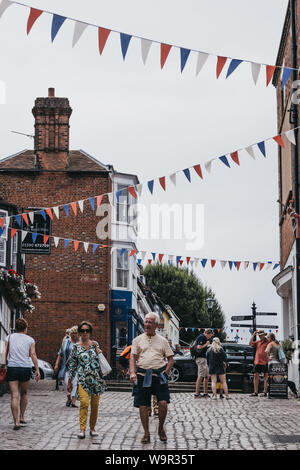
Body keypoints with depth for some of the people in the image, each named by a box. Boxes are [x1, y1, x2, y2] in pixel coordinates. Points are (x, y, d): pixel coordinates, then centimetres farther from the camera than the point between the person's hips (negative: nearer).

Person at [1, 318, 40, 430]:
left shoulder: (9, 338, 8)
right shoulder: (30, 340, 6)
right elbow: (33, 355, -3)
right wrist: (37, 370, -3)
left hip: (12, 367, 0)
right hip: (26, 368, 0)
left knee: (14, 396, -3)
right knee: (24, 393, 21)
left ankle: (16, 422, -9)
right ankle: (22, 417, 22)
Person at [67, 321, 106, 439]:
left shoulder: (95, 344, 10)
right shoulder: (76, 347, 4)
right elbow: (72, 365, 7)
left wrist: (99, 353, -1)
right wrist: (69, 381, 8)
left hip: (96, 378, 3)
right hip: (82, 379, -2)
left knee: (95, 404, 4)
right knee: (84, 402, -20)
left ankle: (92, 428, 20)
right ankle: (82, 430, -17)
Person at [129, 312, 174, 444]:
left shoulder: (162, 341, 11)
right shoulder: (138, 340, 10)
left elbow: (170, 359, 12)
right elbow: (132, 357, 2)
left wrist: (165, 372, -2)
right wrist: (132, 373, -13)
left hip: (159, 375, 0)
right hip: (142, 375, 0)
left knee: (163, 403, -13)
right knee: (143, 406, 0)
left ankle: (161, 428, 10)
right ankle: (146, 433, 12)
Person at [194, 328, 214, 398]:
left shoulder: (204, 338, 21)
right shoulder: (201, 337, -10)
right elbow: (199, 347, -20)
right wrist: (206, 344, -10)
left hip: (204, 358, 10)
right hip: (201, 358, -10)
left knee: (207, 376, 11)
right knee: (201, 376, -10)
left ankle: (205, 393, 15)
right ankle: (197, 393, -9)